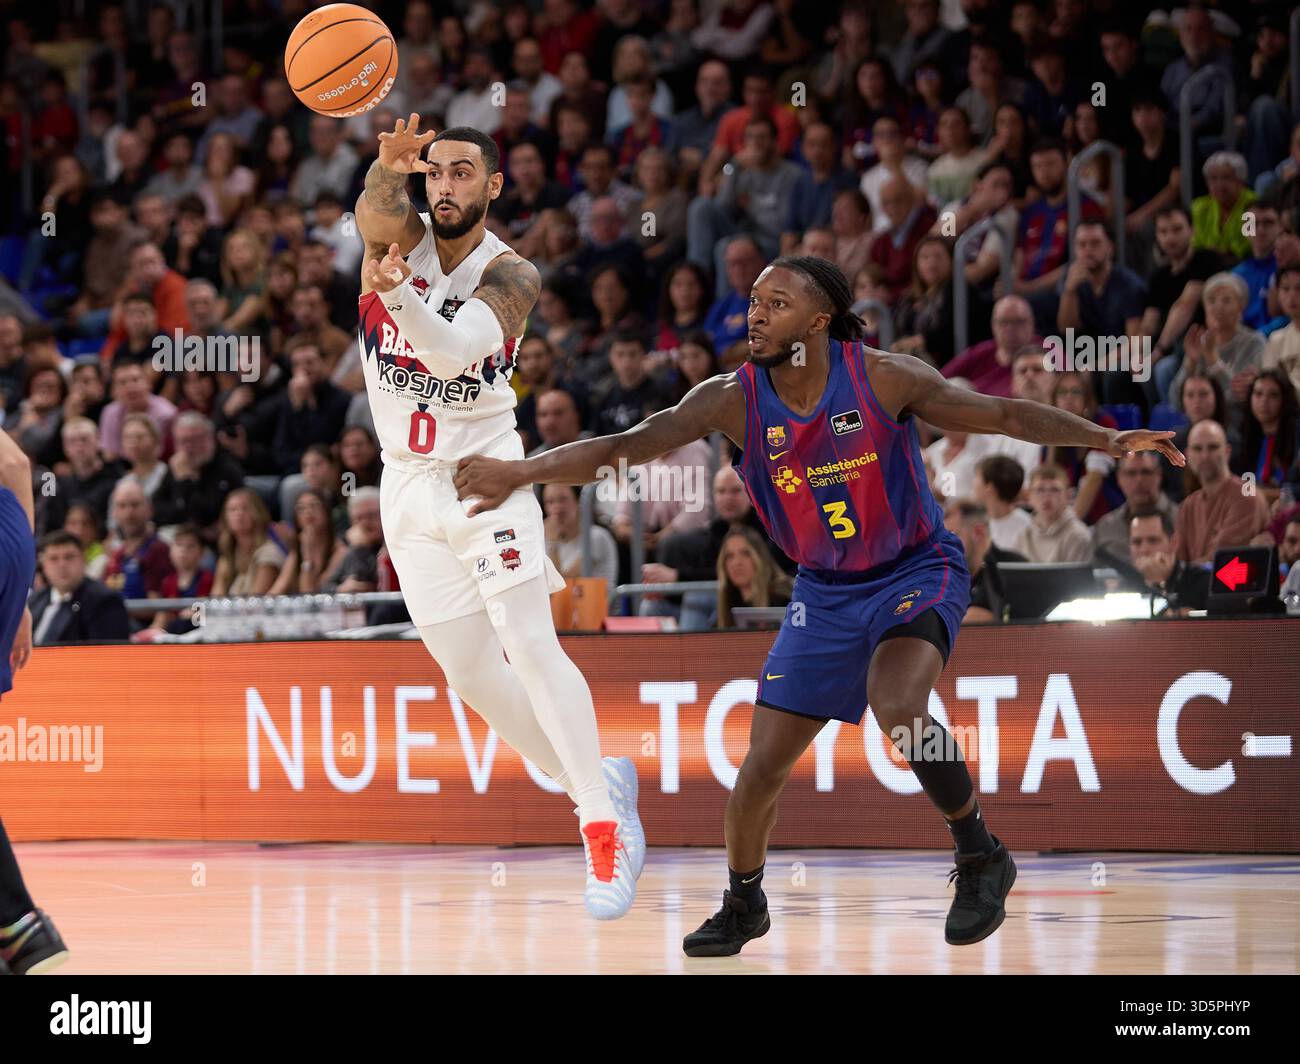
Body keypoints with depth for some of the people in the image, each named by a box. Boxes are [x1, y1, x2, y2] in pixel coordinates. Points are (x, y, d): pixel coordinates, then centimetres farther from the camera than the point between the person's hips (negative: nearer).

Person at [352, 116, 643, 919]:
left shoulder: (509, 276, -11)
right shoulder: (402, 235, -2)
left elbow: (453, 352, -29)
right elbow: (377, 215, -28)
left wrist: (398, 296, -49)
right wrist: (390, 165, -51)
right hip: (410, 484, 4)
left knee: (530, 646, -18)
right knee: (471, 674, 6)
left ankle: (605, 827, -20)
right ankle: (598, 781, 22)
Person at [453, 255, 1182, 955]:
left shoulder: (883, 379, -19)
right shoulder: (734, 400, -13)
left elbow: (1003, 415, -13)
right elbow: (629, 447, -19)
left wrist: (1109, 440, -19)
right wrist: (522, 473, -31)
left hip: (918, 573, -4)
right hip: (826, 591, 4)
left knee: (898, 710, -32)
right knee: (761, 767, 1)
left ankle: (982, 859, -11)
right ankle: (744, 905, 28)